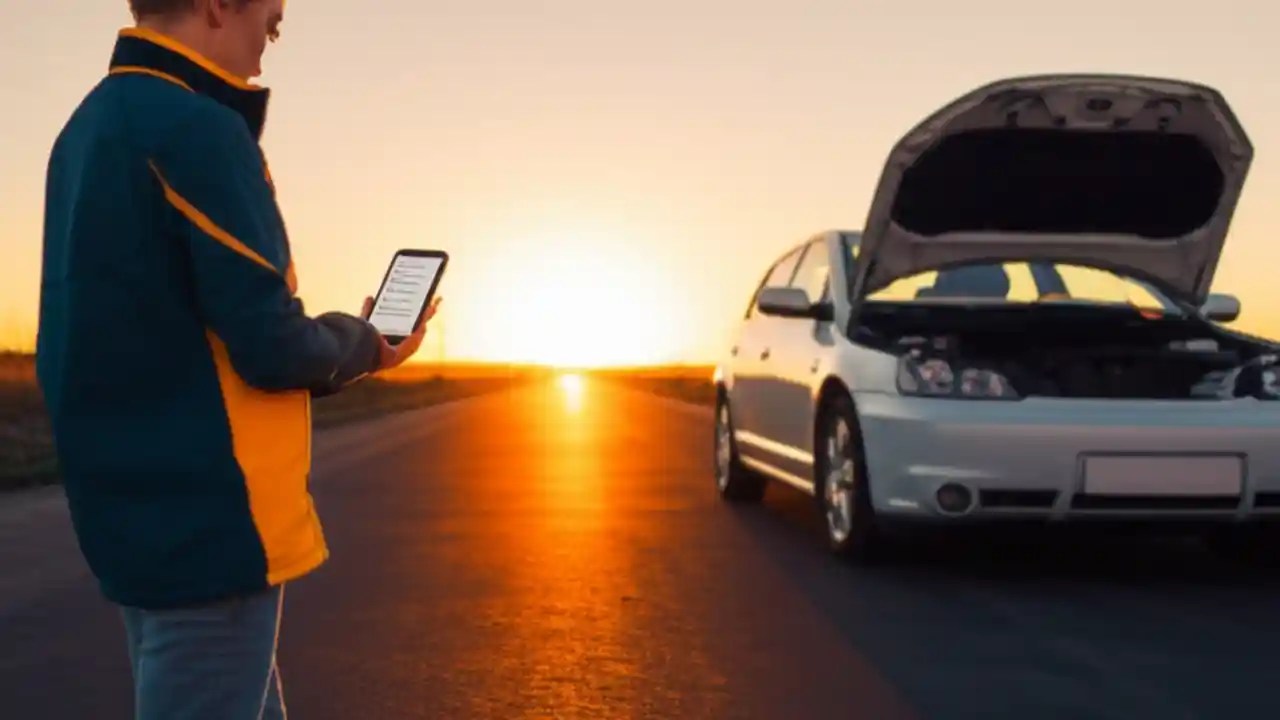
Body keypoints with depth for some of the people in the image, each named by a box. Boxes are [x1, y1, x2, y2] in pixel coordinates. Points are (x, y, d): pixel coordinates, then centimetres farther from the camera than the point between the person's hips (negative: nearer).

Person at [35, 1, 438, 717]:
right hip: (210, 518, -9)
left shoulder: (87, 130, 12)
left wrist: (345, 340, 11)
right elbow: (273, 348, -20)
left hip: (139, 508, 9)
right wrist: (363, 342, 1)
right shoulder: (198, 127, -16)